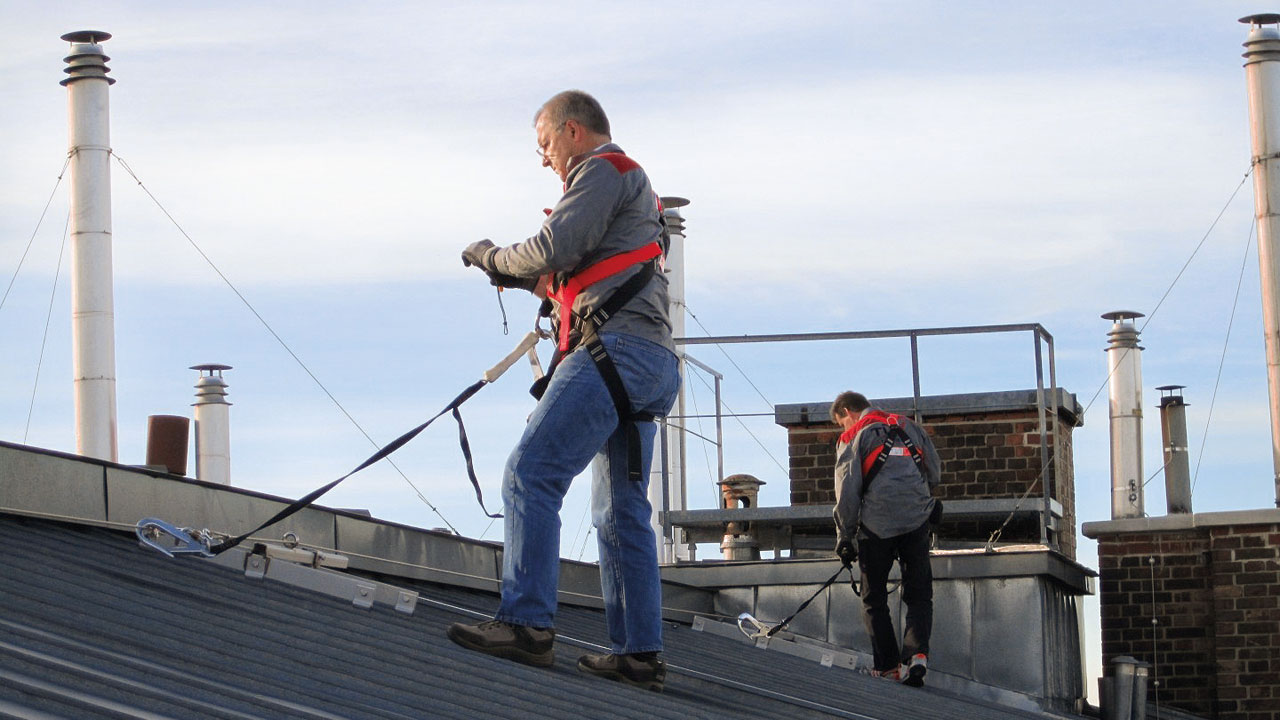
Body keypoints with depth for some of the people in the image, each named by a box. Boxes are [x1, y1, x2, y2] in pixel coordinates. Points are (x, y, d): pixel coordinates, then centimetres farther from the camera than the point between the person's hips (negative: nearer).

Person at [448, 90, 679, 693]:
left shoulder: (603, 170, 0)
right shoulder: (631, 183, 32)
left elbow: (554, 248, -12)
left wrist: (492, 257, 5)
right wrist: (523, 278, 21)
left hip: (616, 348, -11)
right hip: (648, 362, 11)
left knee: (531, 474, -19)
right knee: (622, 512, 10)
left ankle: (526, 624, -29)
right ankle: (639, 652, 8)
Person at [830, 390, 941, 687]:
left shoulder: (852, 439, 2)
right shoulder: (909, 427, 14)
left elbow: (847, 493, -5)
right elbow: (934, 473, 16)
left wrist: (844, 537, 0)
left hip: (876, 525, -3)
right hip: (917, 522, 3)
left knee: (874, 599, 10)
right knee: (919, 595, 8)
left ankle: (887, 666, 5)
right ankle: (917, 652, -15)